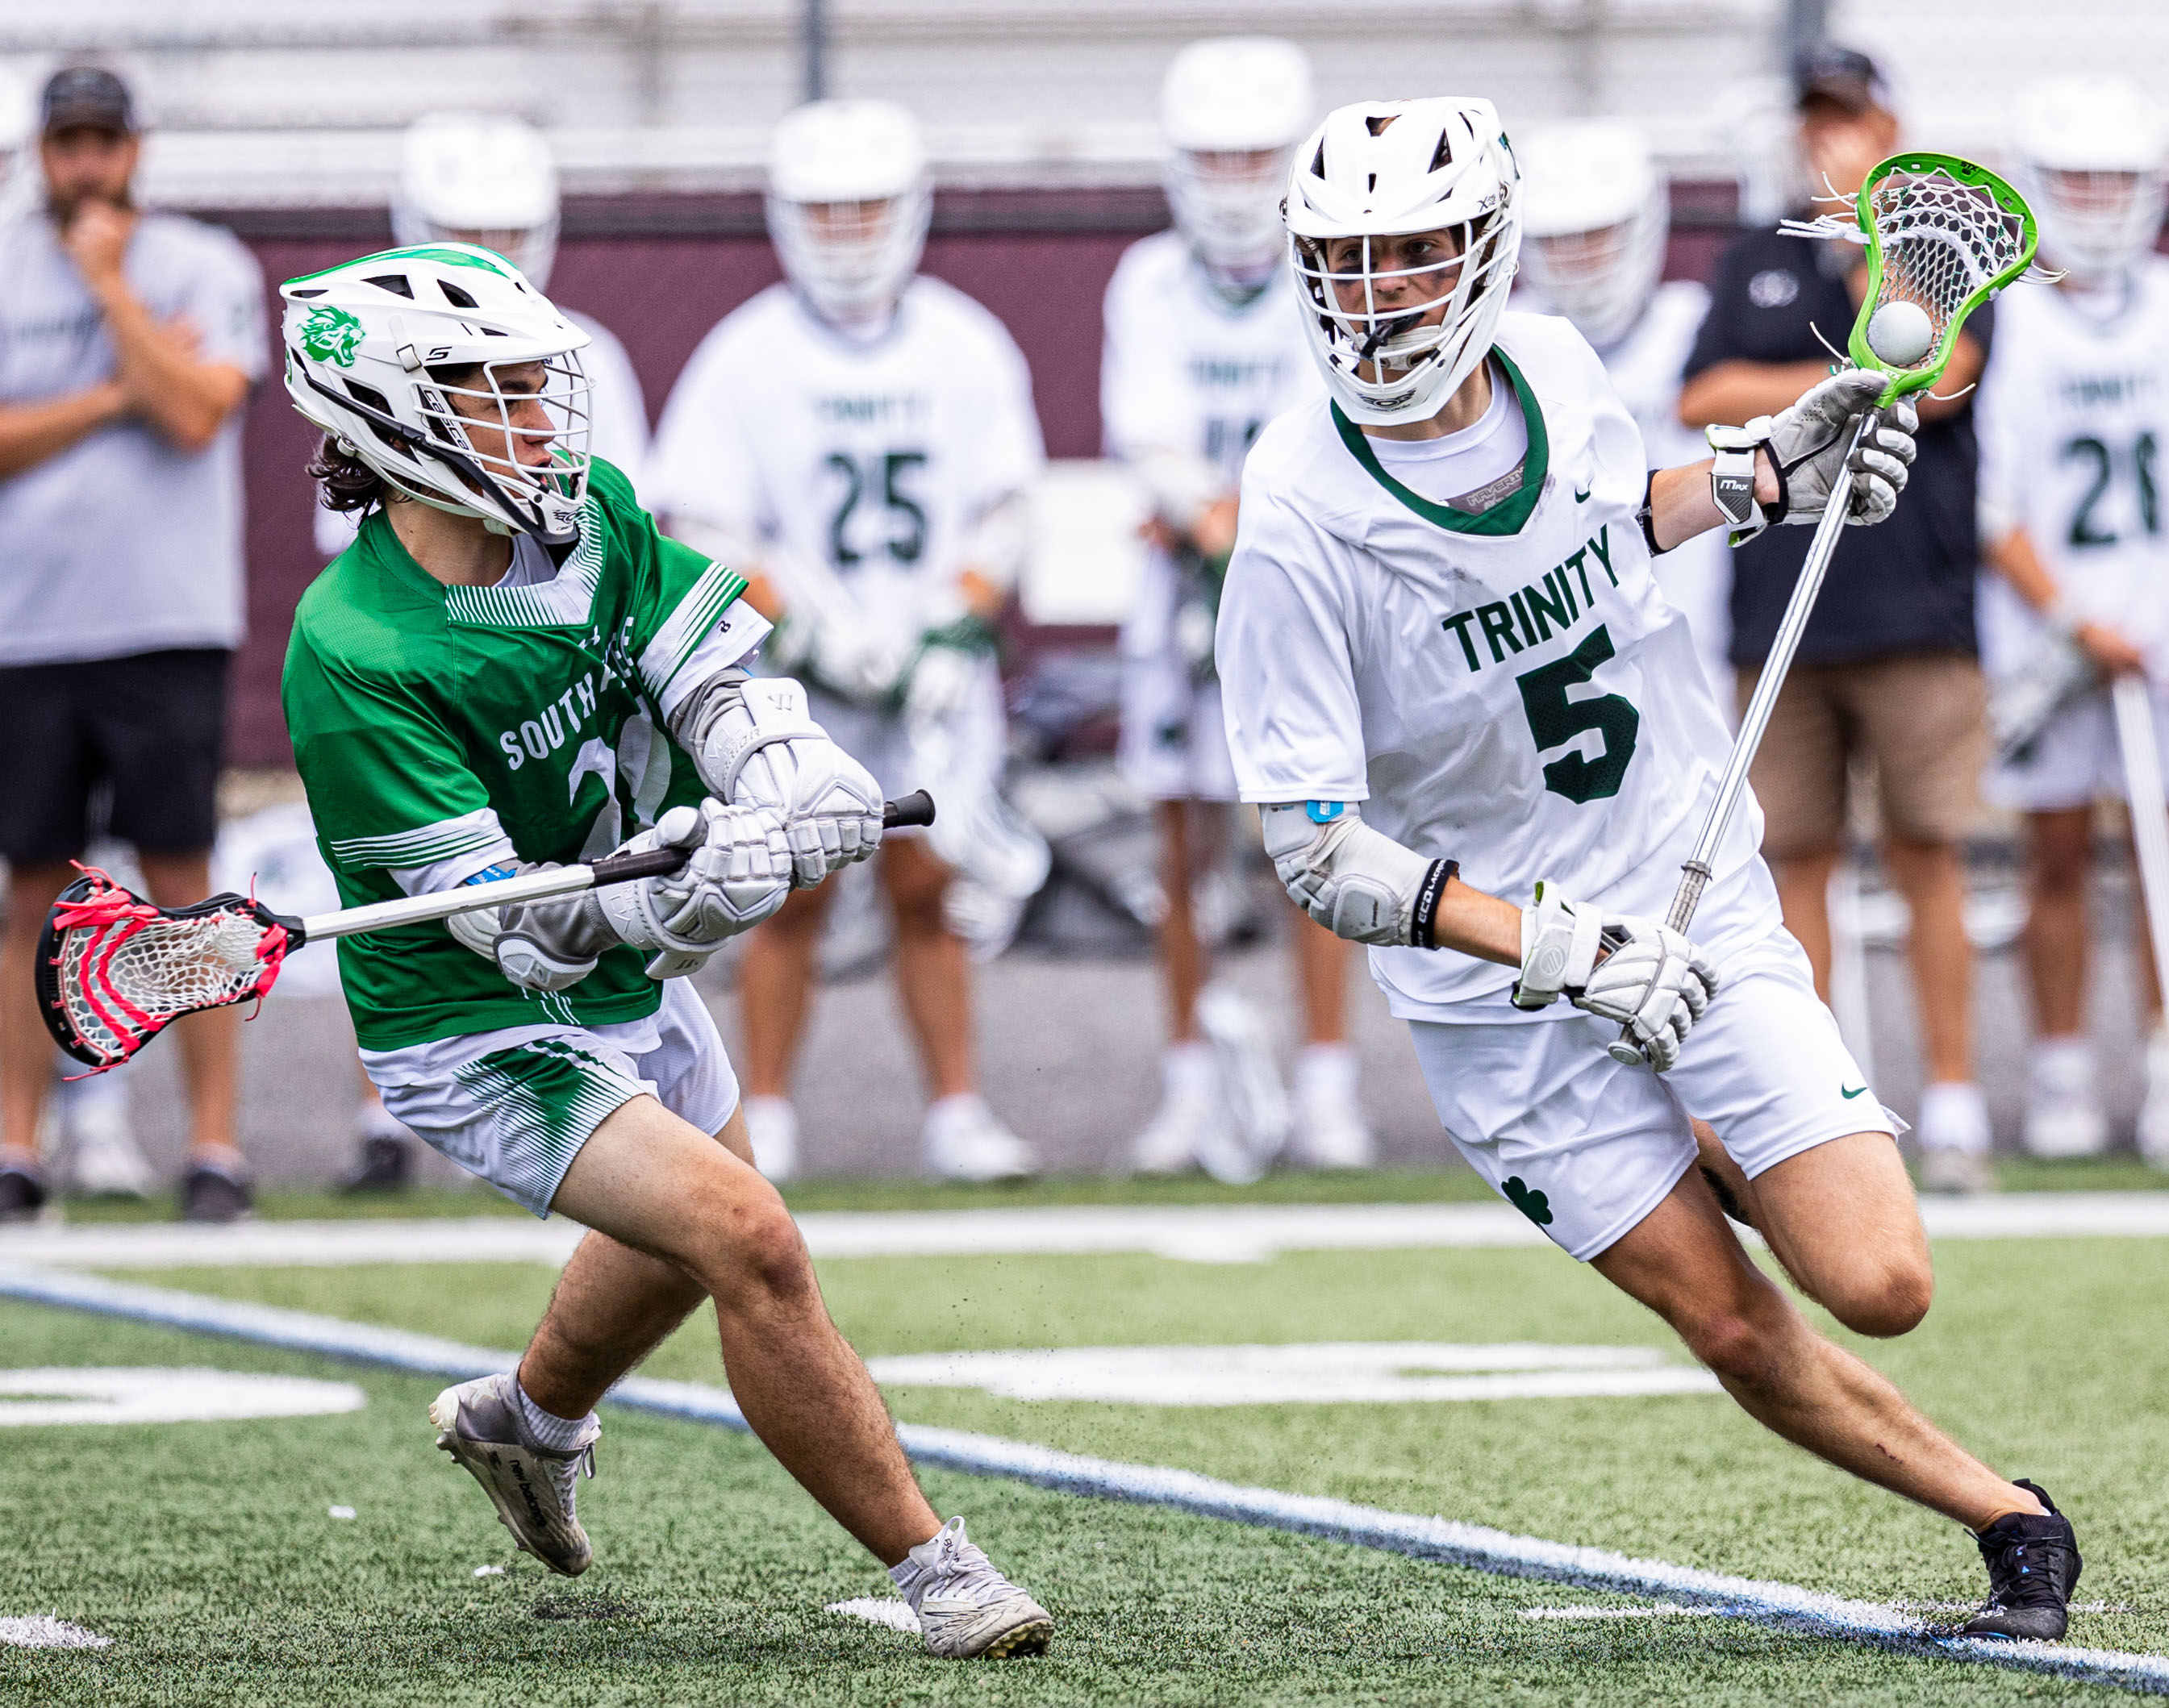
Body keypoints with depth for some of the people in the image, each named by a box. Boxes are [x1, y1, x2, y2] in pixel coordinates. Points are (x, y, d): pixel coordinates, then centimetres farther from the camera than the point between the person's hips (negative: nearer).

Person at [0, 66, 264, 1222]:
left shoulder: (204, 270, 2)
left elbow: (195, 414, -13)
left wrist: (108, 282, -9)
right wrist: (117, 394, -10)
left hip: (166, 626, -2)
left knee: (181, 884, -3)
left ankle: (215, 1146, 0)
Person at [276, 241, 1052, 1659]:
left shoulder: (592, 515, -8)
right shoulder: (352, 657, -29)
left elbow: (720, 676, -12)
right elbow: (506, 919, -30)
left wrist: (792, 776, -35)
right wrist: (679, 899, -47)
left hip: (633, 993, 8)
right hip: (481, 1034, -8)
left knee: (686, 1242, 29)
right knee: (749, 1240, -21)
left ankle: (530, 1420, 60)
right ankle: (933, 1567, -10)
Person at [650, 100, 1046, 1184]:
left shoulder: (964, 348, 5)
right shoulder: (747, 359, -3)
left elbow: (998, 516, 7)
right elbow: (701, 536, -5)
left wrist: (951, 635, -7)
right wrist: (811, 631, -15)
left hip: (931, 675, 2)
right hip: (794, 678, -2)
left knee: (926, 890, 2)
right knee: (793, 895, -1)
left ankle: (956, 1109, 8)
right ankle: (765, 1117, 7)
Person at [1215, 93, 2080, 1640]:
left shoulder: (1556, 367, -7)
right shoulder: (1302, 522, -21)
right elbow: (1317, 851, -21)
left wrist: (1757, 478, 3)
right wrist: (1560, 943, -28)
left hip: (1698, 899, 3)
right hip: (1497, 987, -3)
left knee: (1877, 1284, -8)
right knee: (1734, 1329, 0)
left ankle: (1724, 1154, 24)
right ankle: (2007, 1517, 20)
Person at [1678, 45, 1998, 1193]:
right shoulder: (1754, 264, 16)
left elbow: (1931, 376, -11)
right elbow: (1702, 400, 3)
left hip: (1913, 612, -3)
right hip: (1778, 613, 3)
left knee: (1924, 852, -4)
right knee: (1797, 856, 2)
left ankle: (1951, 1099, 1)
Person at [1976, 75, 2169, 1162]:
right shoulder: (2002, 318, -2)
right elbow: (1989, 502, -4)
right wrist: (2070, 619, -11)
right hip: (2045, 628, -2)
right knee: (2058, 854, 2)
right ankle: (2060, 1079, 11)